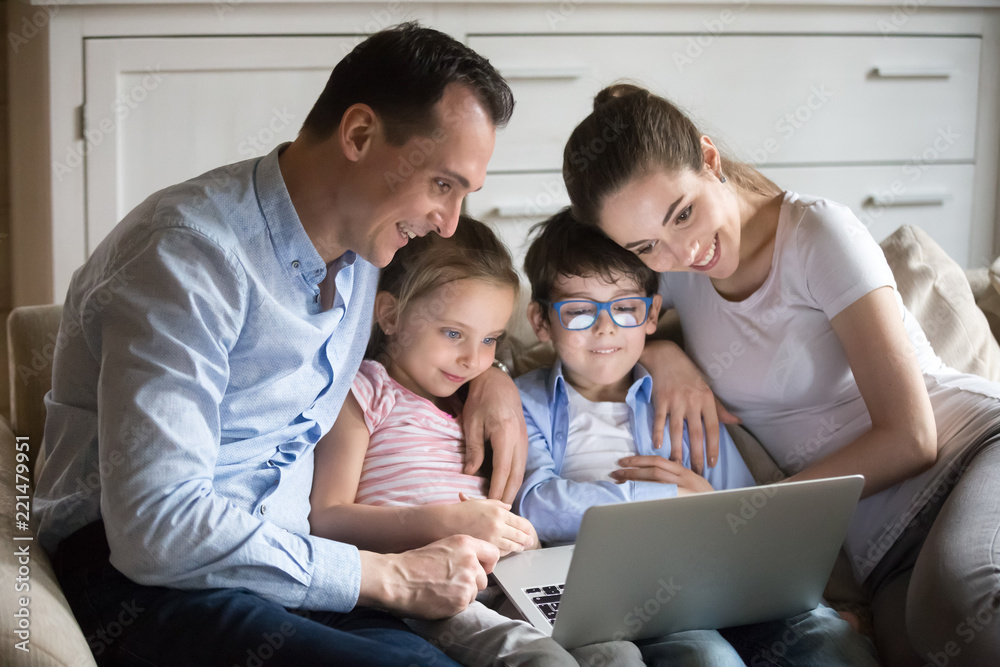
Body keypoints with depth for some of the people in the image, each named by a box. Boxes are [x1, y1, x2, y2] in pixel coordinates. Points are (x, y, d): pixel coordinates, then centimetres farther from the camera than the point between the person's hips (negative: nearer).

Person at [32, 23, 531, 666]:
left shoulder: (360, 237, 11)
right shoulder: (190, 251, -15)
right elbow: (156, 526, -23)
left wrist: (490, 375, 12)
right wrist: (389, 577, -19)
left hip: (280, 559, 7)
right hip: (142, 570, -6)